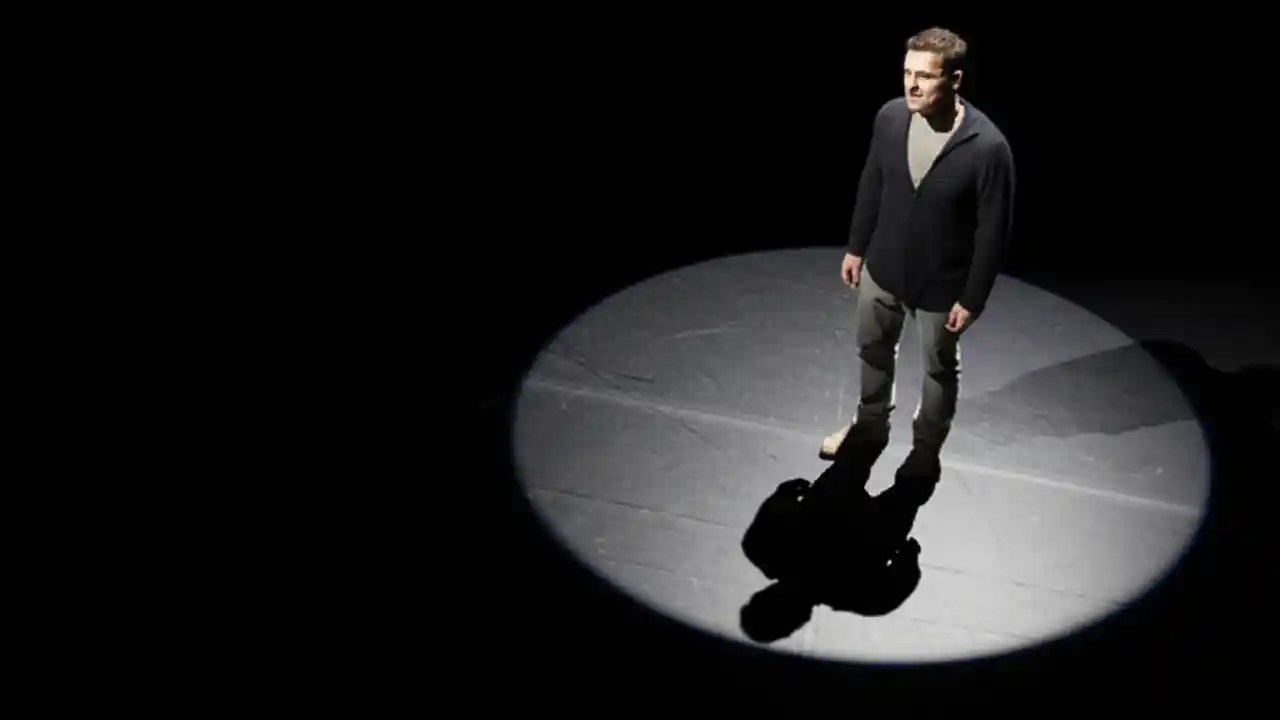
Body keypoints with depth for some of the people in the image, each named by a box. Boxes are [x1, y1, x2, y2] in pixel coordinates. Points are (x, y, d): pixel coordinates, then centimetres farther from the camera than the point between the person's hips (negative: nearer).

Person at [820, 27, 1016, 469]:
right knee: (873, 349, 26)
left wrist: (973, 298, -13)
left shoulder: (987, 147, -29)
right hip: (883, 267, 4)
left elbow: (993, 231, -19)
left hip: (941, 283, -4)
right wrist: (856, 248, 9)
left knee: (939, 369, 21)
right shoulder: (890, 117, -14)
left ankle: (926, 446, 47)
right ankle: (871, 422, 55)